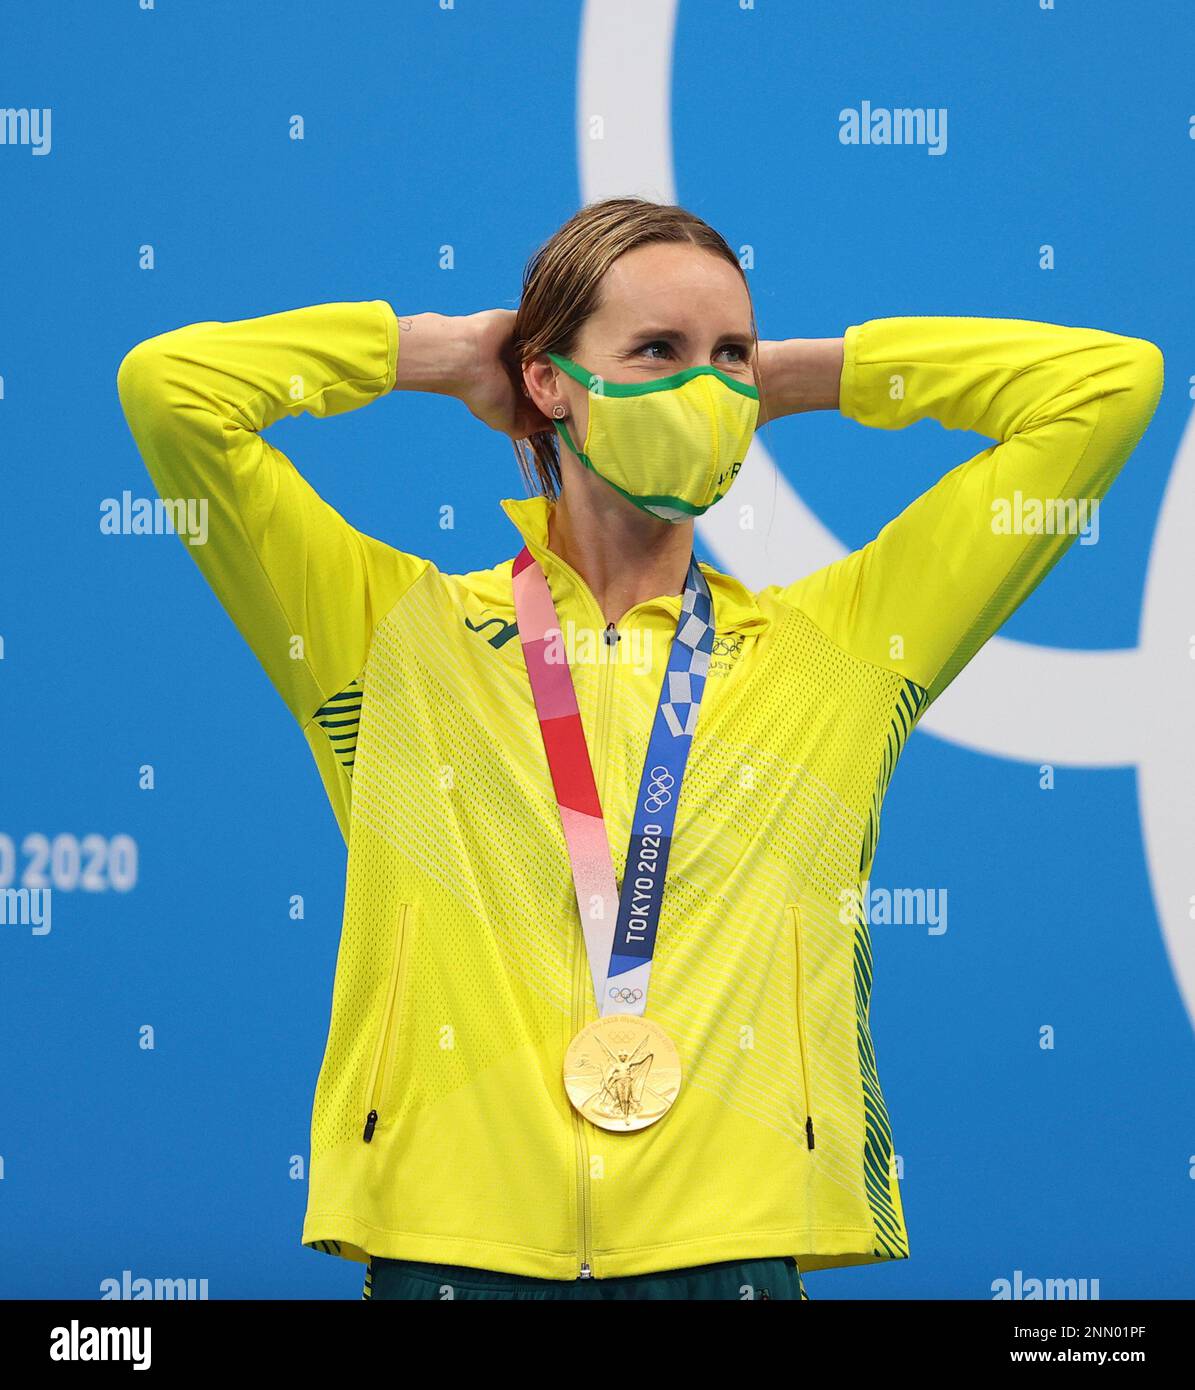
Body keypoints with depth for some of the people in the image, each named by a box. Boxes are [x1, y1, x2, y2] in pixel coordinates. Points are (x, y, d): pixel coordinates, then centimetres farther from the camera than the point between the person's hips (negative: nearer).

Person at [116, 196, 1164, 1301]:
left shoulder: (835, 647, 12)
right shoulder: (398, 636, 9)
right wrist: (443, 352, 12)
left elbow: (1109, 384, 12)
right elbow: (170, 385, 3)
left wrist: (786, 375, 15)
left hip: (736, 1244, 1)